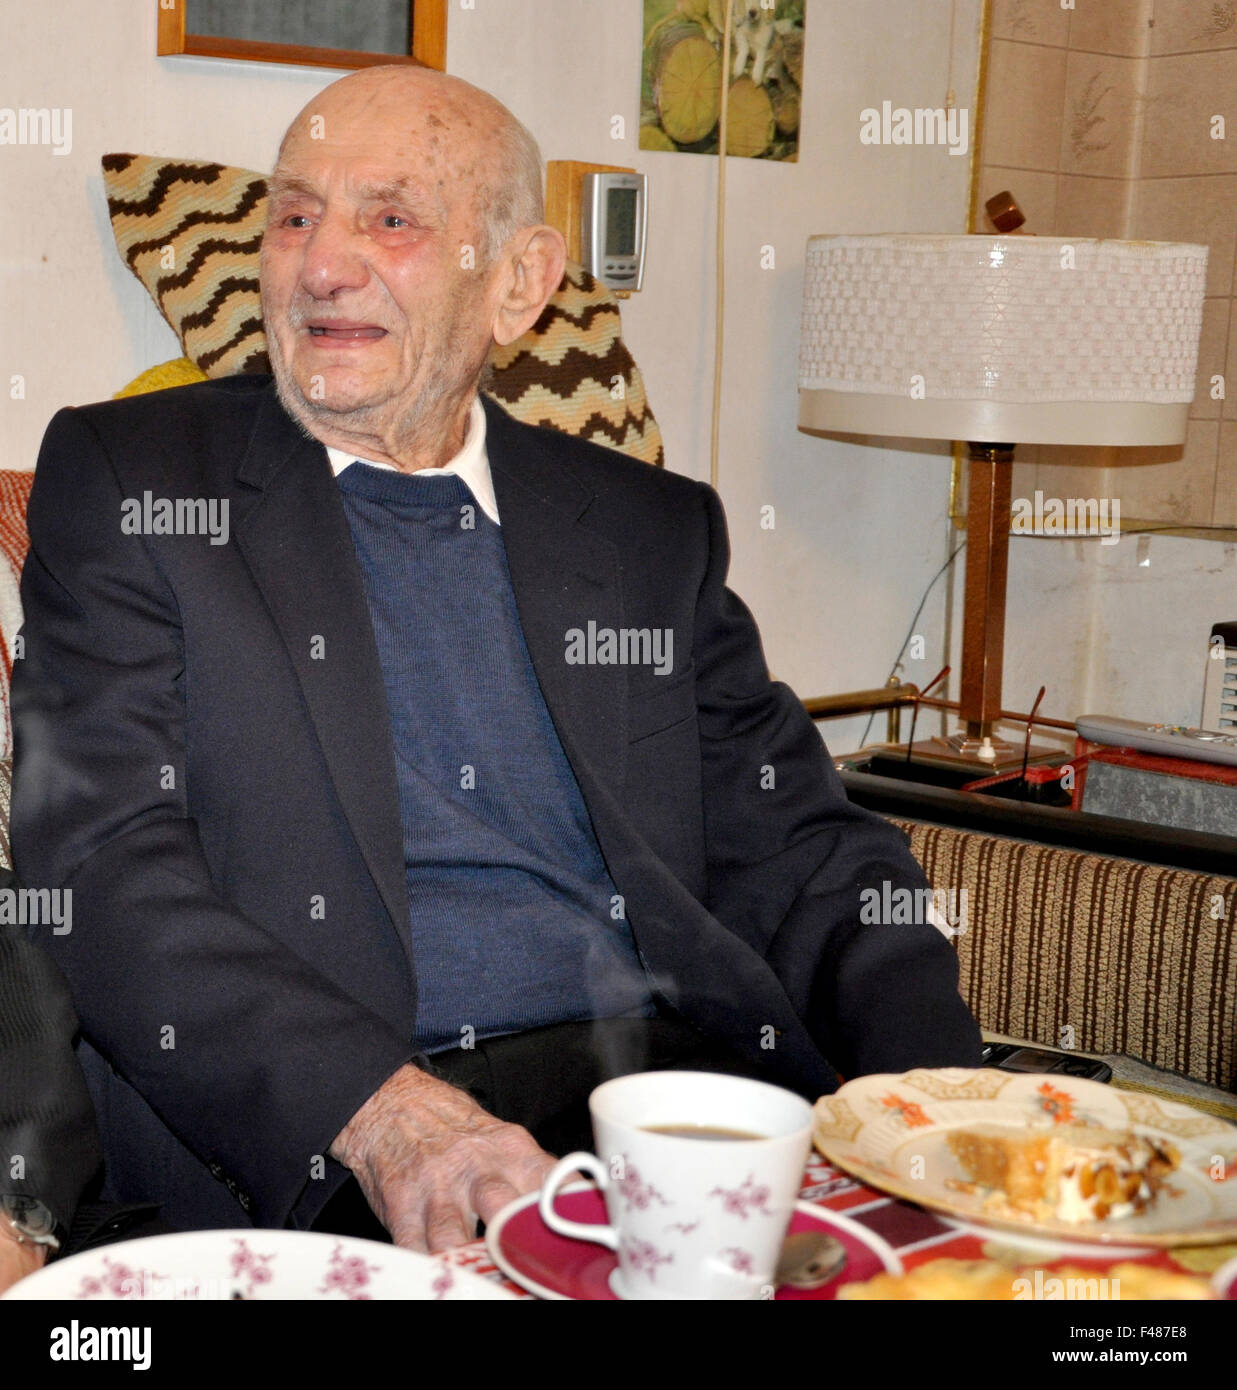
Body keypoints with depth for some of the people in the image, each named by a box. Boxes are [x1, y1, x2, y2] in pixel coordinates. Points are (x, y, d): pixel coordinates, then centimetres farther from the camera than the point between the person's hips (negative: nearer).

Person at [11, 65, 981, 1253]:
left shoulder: (655, 531, 15)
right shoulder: (124, 481, 7)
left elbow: (796, 855, 13)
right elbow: (108, 863, -5)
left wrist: (948, 1100, -8)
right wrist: (376, 1108, -22)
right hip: (313, 1166, -3)